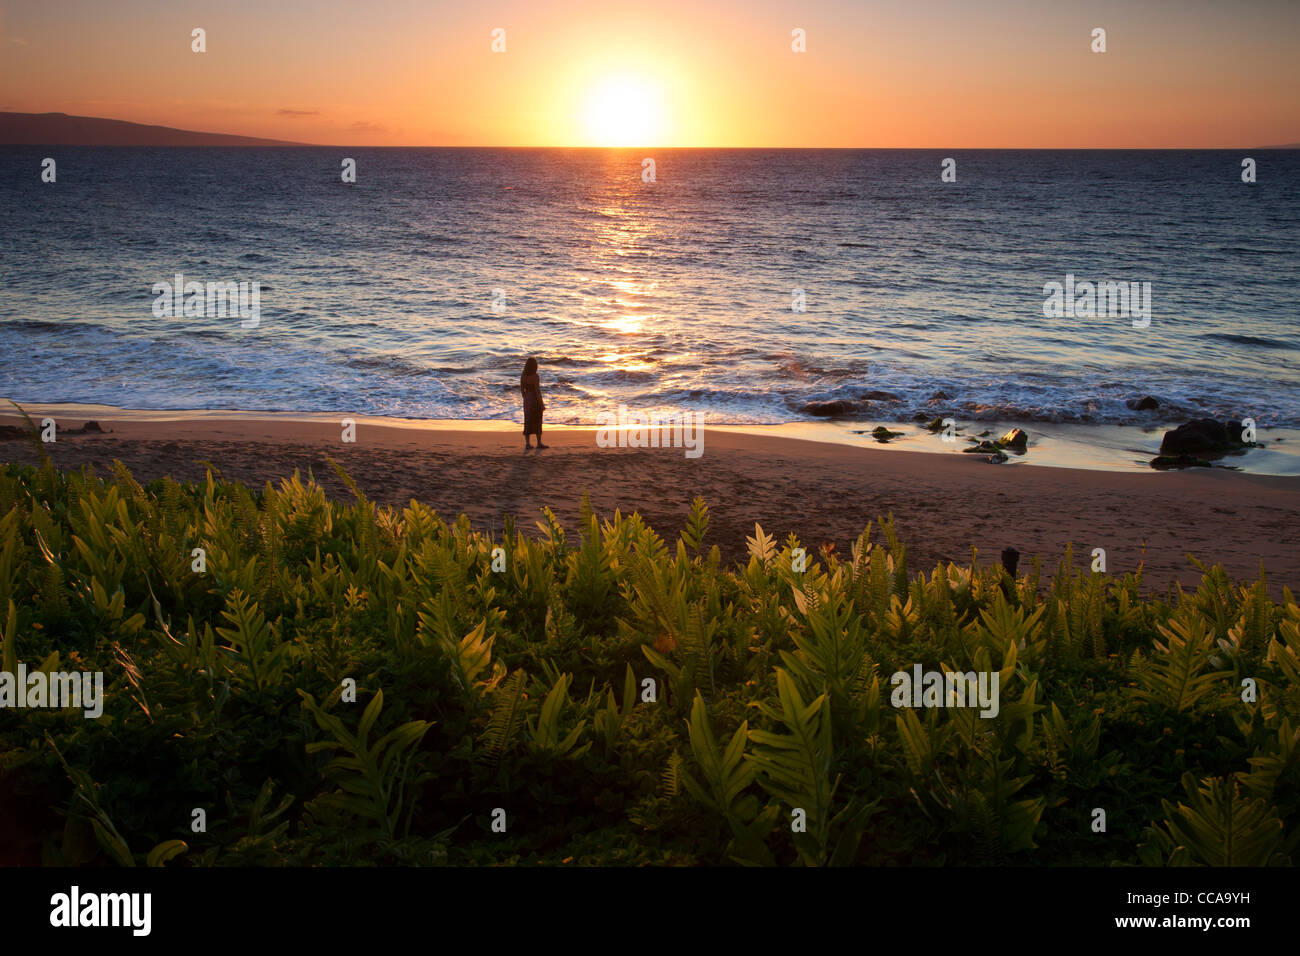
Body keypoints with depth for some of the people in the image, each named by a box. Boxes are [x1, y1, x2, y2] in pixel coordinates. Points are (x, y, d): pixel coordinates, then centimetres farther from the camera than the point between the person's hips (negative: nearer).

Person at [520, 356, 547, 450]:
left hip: (527, 400, 6)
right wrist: (542, 404, -13)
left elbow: (521, 389, 9)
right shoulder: (535, 376, -18)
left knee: (528, 422, 9)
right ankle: (539, 443, 14)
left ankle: (527, 443, 6)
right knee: (537, 422, 6)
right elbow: (538, 390, -19)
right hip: (536, 400, -6)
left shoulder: (523, 376, 1)